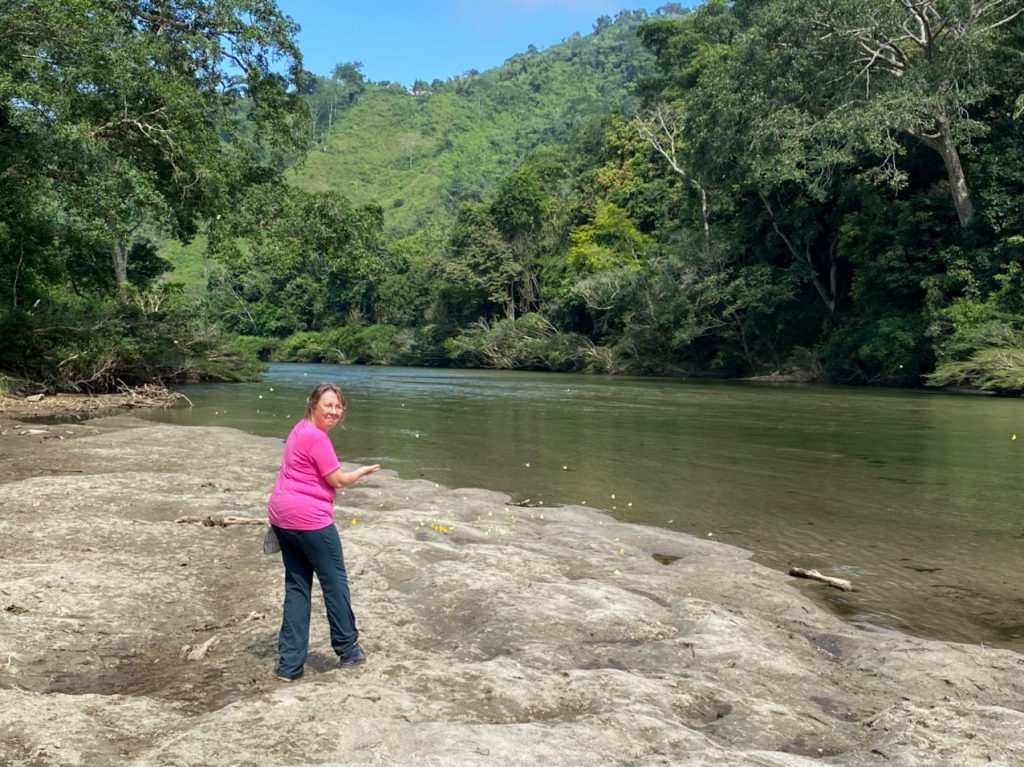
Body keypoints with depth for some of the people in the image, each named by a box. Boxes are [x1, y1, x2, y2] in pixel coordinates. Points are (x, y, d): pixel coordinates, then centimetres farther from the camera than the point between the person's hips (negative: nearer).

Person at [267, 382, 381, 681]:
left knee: (296, 586, 13)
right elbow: (338, 480, -11)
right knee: (335, 583, 7)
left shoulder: (301, 430, 15)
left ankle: (290, 663, 14)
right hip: (309, 519, -9)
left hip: (282, 516, 9)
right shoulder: (317, 437, -16)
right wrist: (365, 471, 7)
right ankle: (348, 649, 22)